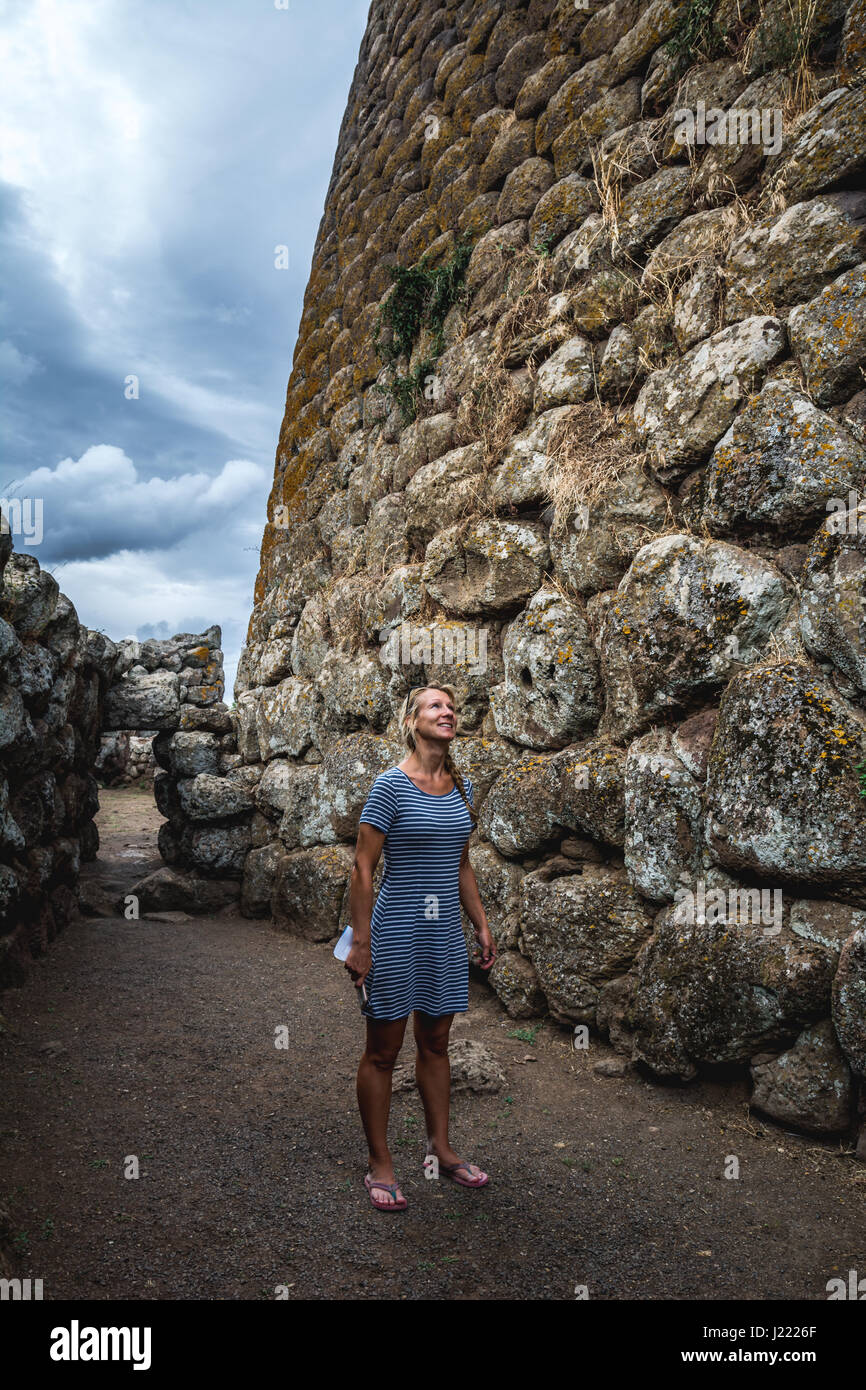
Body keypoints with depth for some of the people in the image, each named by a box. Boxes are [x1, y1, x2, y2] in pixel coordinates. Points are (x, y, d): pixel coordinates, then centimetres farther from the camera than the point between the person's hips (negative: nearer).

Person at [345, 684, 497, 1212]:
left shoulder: (461, 787, 7)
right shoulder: (392, 784, -12)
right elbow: (363, 868, -12)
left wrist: (482, 926, 14)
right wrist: (361, 943, -14)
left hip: (446, 933, 6)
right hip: (396, 930, -6)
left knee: (436, 1044, 18)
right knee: (383, 1051, 7)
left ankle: (442, 1149, 33)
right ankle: (380, 1167, 21)